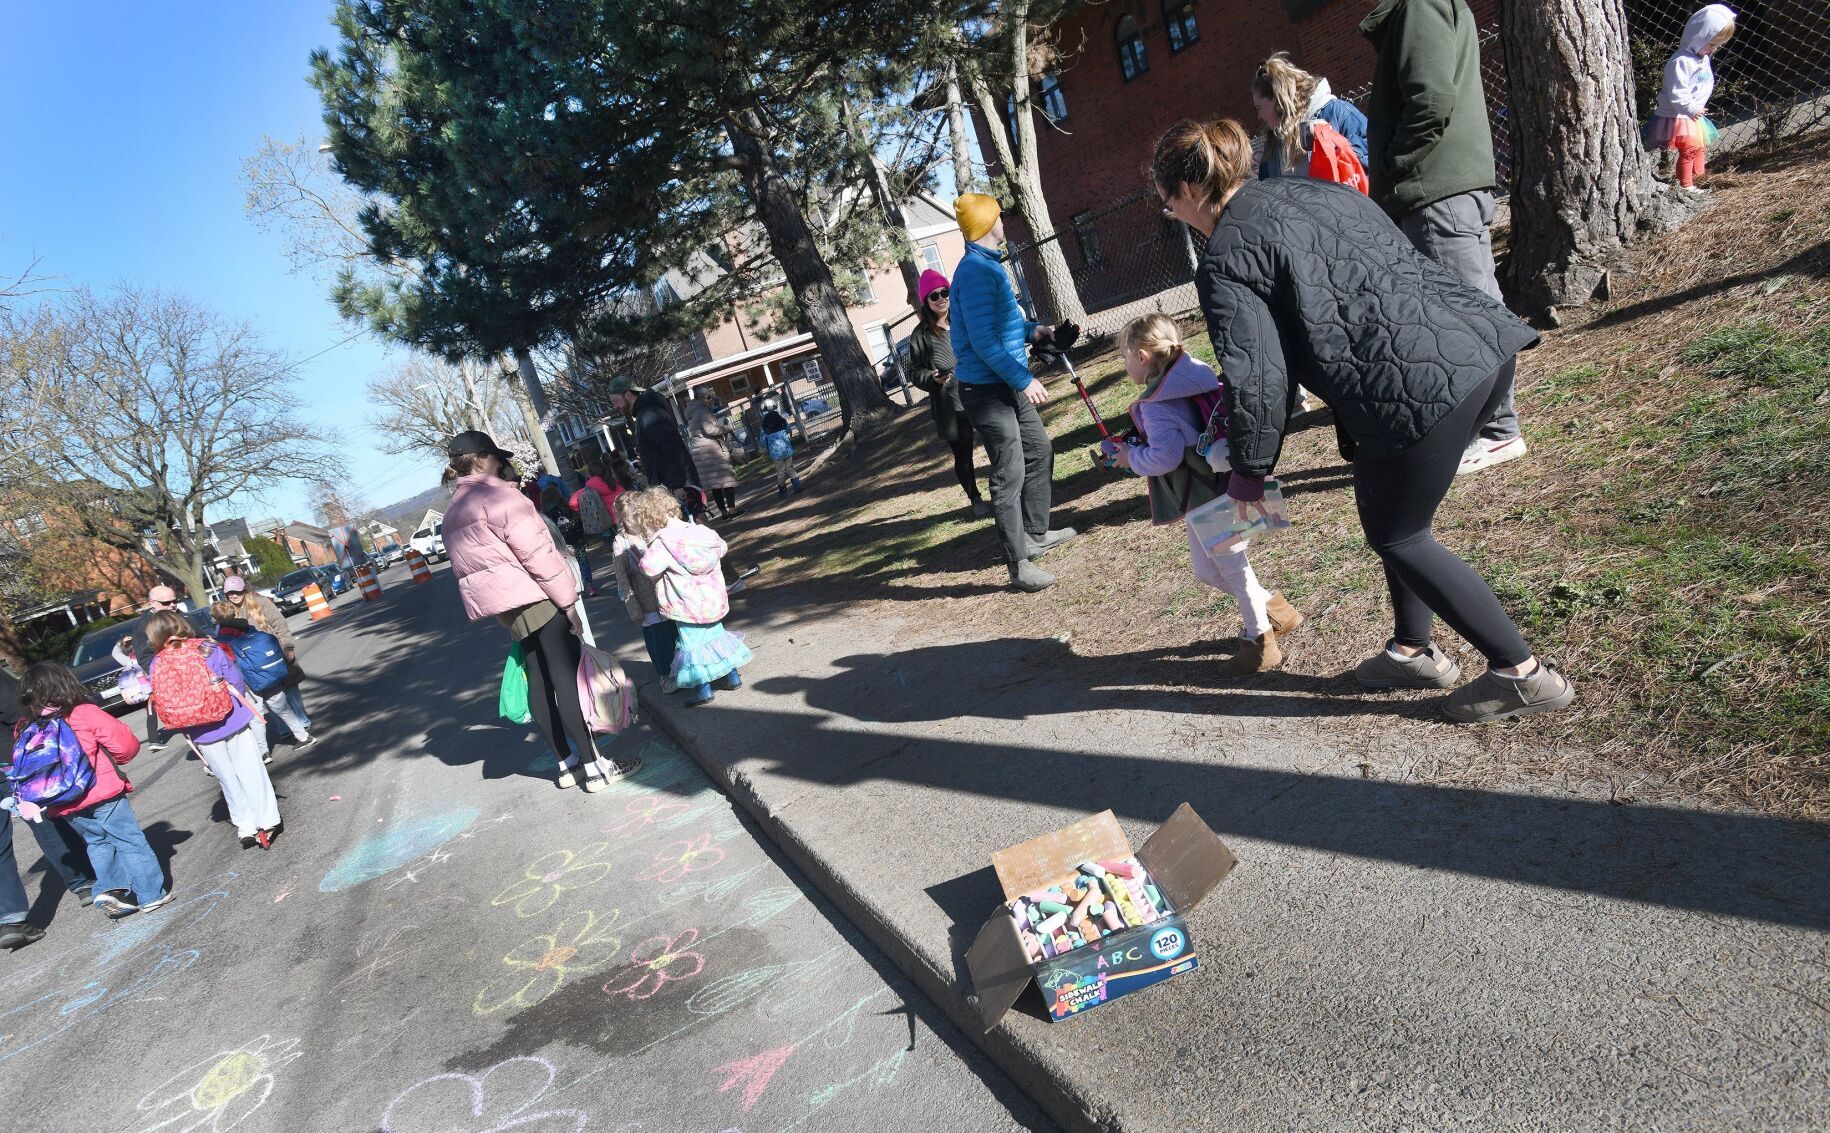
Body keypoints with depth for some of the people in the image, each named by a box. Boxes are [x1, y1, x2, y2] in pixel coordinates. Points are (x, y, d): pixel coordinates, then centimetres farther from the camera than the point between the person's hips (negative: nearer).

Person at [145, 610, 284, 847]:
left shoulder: (157, 667, -6)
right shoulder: (207, 648, -10)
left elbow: (161, 704, -2)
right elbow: (236, 681, -8)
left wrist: (186, 730, 13)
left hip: (202, 734, 1)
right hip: (234, 721, -1)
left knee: (227, 779, 15)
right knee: (249, 771, 9)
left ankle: (246, 827, 18)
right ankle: (267, 821, 10)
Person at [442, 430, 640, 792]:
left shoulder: (453, 513, 18)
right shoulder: (497, 496, -12)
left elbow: (474, 562, 19)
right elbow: (536, 553, -17)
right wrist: (567, 599, -13)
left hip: (501, 604, 9)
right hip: (532, 595, -9)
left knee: (540, 678, 11)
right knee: (567, 675, -8)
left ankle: (567, 763, 16)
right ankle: (594, 766, -8)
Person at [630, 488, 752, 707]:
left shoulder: (661, 543, -20)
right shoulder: (700, 531, -2)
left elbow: (649, 567, -31)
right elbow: (721, 548, 11)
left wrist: (638, 566, -8)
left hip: (686, 606, -6)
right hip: (713, 599, 6)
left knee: (692, 644, 8)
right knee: (716, 633, 23)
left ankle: (703, 688, 12)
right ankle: (732, 675, 30)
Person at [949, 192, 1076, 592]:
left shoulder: (989, 266, 14)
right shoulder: (977, 271, -18)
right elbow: (983, 341, -25)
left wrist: (1030, 331, 20)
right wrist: (1024, 380, -23)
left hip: (1007, 384, 10)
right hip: (986, 389, -10)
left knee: (1039, 451, 19)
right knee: (1010, 474, -8)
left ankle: (1036, 534, 32)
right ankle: (1019, 564, -2)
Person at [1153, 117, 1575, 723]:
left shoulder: (1224, 264, -5)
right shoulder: (1313, 189, 20)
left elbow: (1257, 380, -11)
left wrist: (1248, 470, 4)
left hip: (1419, 387, -9)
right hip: (1484, 338, 9)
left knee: (1396, 535, 10)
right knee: (1387, 508, 24)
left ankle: (1523, 672, 16)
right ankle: (1414, 650, 37)